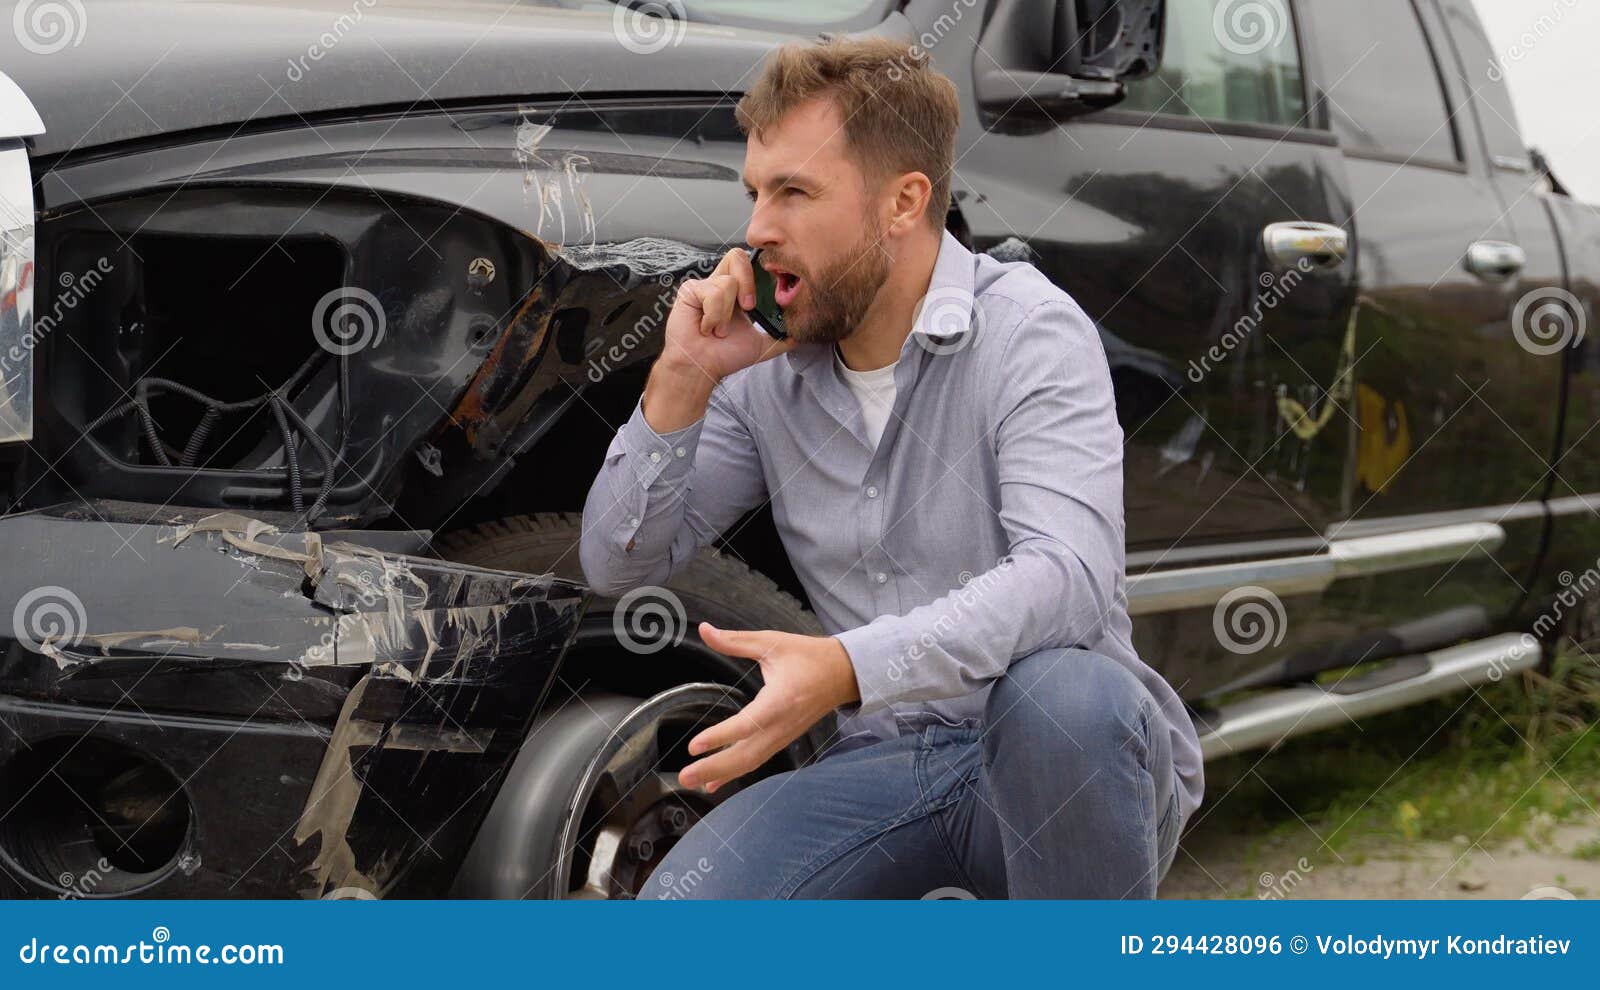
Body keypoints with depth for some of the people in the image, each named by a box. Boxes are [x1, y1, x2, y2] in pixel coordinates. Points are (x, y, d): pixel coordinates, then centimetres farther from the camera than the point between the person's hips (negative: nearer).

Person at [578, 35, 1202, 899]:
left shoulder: (1031, 332, -12)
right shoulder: (767, 371, 5)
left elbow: (1068, 575, -28)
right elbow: (617, 567, 7)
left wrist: (846, 667, -42)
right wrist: (681, 384, -9)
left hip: (1054, 760, -3)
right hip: (886, 759, 4)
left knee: (1058, 690, -40)